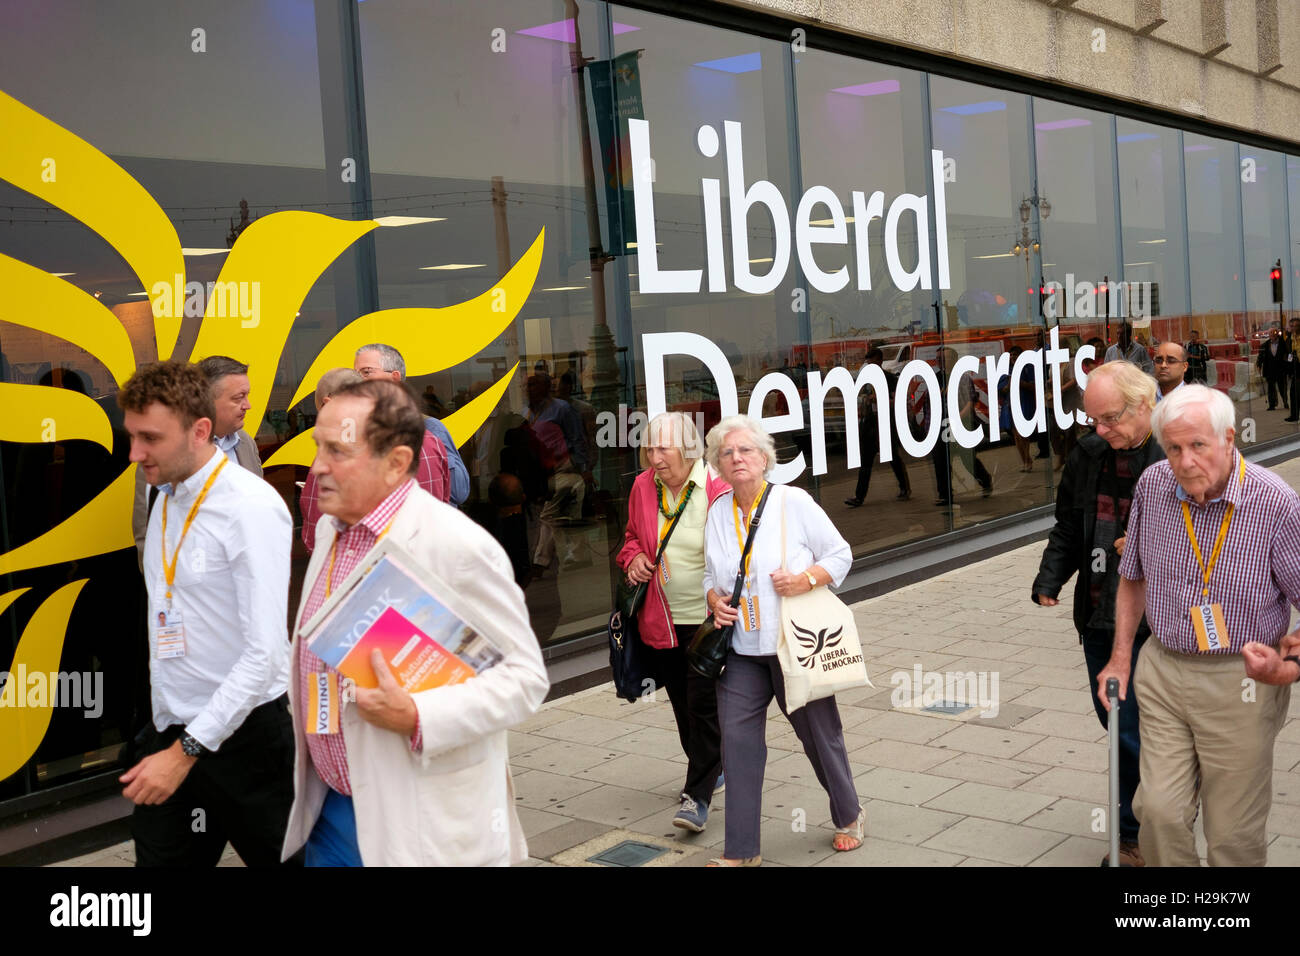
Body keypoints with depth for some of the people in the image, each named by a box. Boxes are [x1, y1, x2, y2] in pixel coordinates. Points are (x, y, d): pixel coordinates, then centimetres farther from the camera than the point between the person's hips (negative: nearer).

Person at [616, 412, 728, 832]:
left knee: (704, 703, -6)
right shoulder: (643, 487, 2)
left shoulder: (717, 488, -14)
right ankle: (711, 767, 39)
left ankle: (697, 796, 4)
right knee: (682, 703, 17)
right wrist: (633, 557, -3)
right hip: (660, 619, 6)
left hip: (707, 617, -5)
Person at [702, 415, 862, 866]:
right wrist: (715, 599, -5)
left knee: (819, 733, 11)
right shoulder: (717, 512, 4)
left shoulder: (793, 501, -9)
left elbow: (840, 553, -4)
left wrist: (806, 579, -21)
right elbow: (710, 574, 16)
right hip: (740, 647, 4)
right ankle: (741, 851, 9)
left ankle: (849, 817, 37)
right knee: (738, 740, -1)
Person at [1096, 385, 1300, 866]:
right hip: (1162, 669, 4)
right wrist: (1121, 655, 11)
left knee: (1233, 833, 4)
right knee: (1159, 809, 3)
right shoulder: (1152, 486, -3)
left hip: (1240, 681, -3)